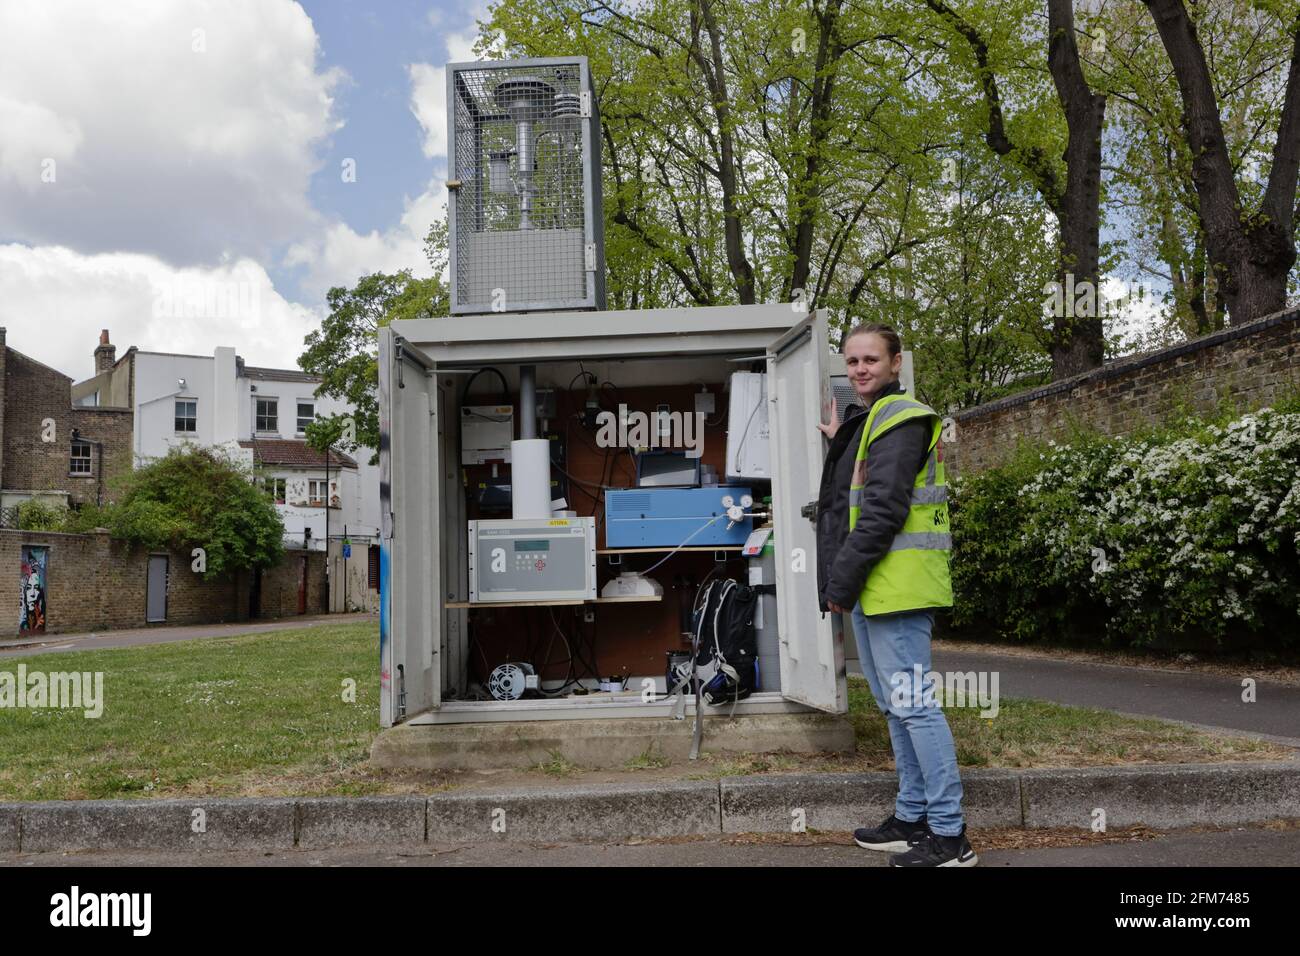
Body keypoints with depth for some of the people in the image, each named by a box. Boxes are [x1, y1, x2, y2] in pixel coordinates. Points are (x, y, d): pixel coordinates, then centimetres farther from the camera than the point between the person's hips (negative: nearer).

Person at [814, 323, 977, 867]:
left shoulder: (899, 419, -11)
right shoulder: (867, 420, 20)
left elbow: (884, 510, -20)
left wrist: (841, 582, -18)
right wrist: (838, 444, 20)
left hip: (897, 585, -11)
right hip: (872, 589, 11)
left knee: (913, 705, -7)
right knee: (896, 707, 16)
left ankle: (949, 836, 1)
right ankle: (912, 818, 27)